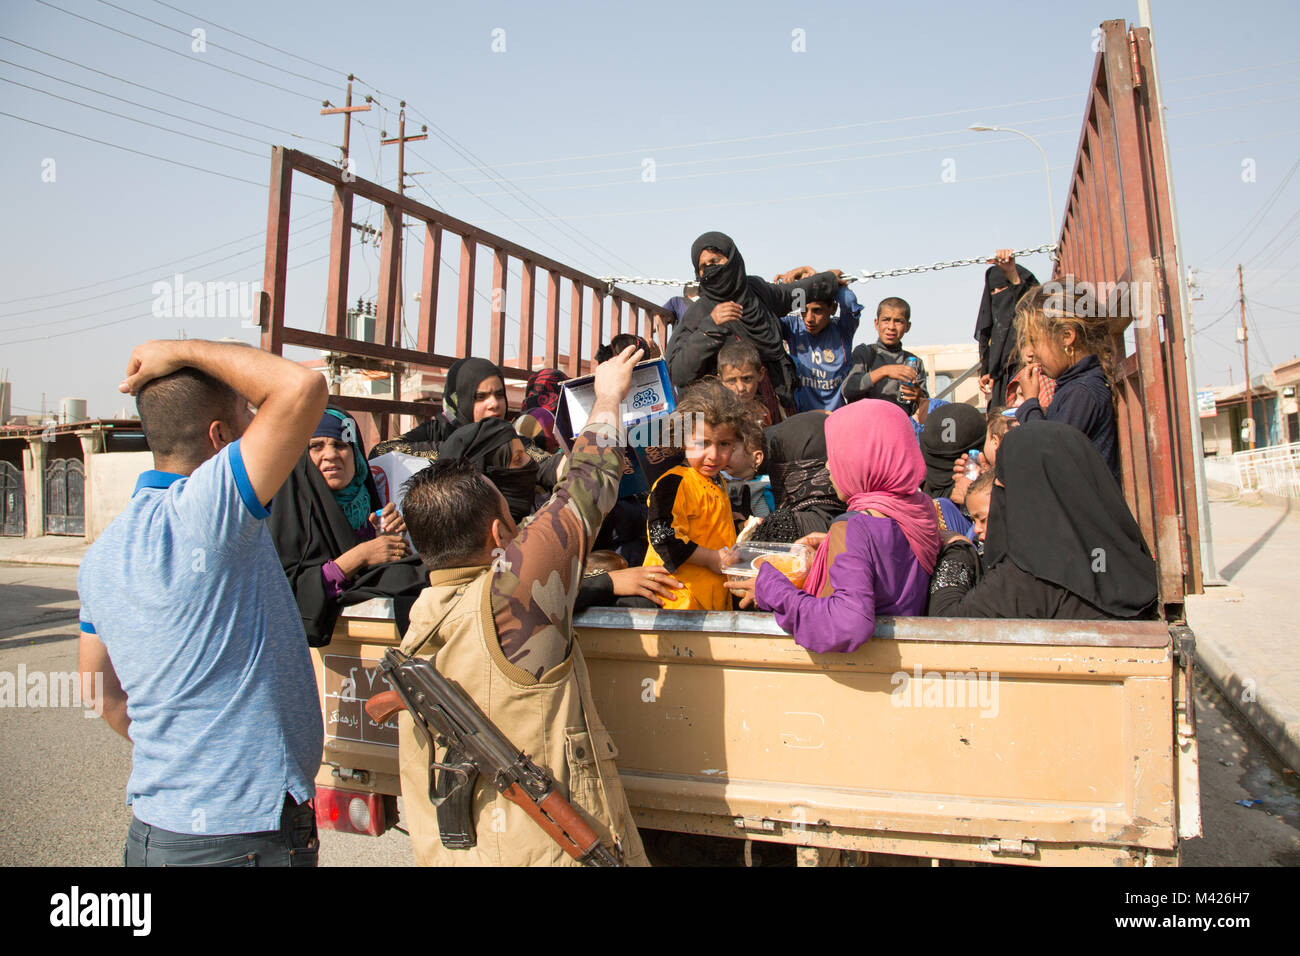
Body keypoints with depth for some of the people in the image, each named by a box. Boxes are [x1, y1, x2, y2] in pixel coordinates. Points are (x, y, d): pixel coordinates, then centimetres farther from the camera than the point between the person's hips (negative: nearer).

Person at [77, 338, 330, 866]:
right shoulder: (203, 513, -23)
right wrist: (185, 351, -16)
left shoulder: (102, 553, 5)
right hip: (247, 832, -8)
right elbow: (303, 387, -31)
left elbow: (100, 688, 15)